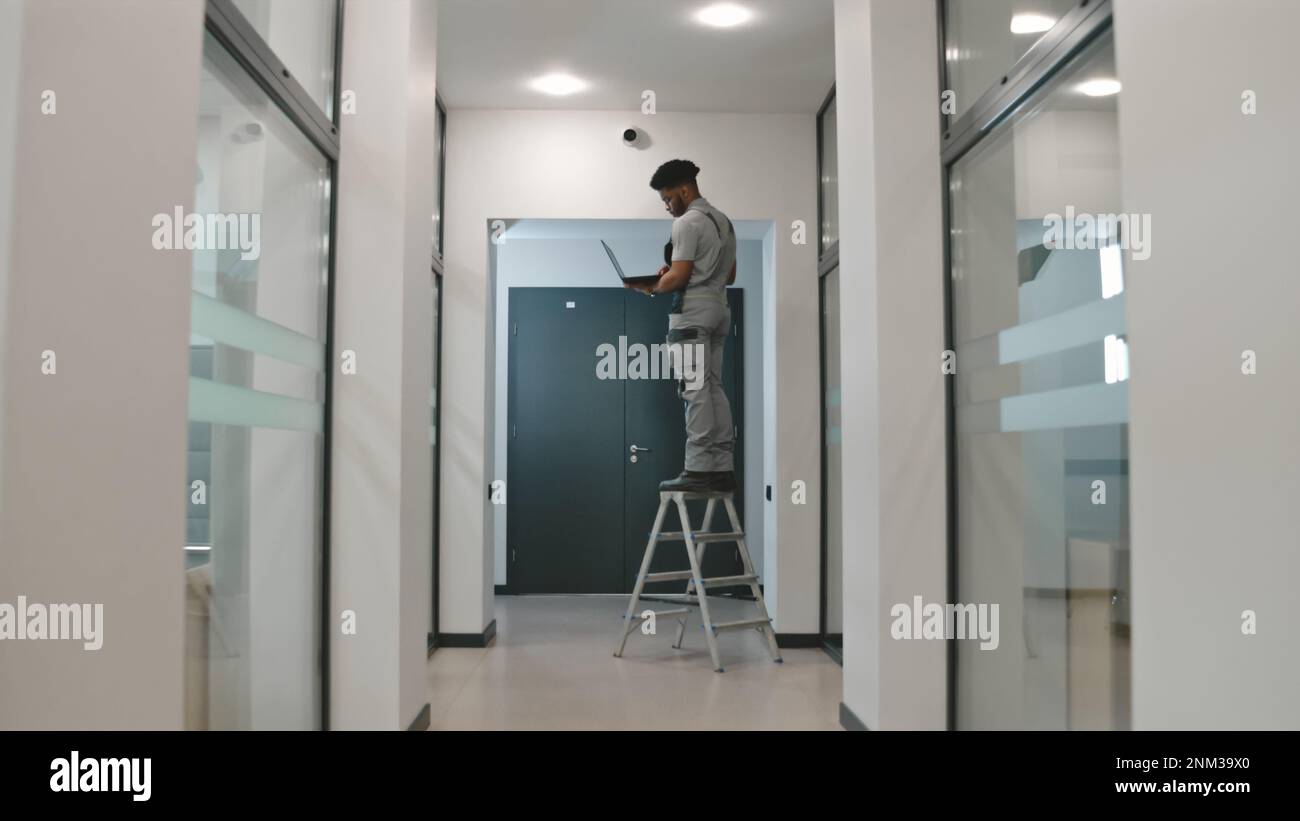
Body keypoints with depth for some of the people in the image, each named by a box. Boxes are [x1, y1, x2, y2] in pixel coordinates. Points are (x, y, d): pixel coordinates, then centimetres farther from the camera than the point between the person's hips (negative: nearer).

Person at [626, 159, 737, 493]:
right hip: (718, 307, 9)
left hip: (692, 312, -9)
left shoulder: (688, 222, -9)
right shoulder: (723, 221, 20)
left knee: (695, 390, -10)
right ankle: (722, 468, 6)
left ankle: (699, 471, -11)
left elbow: (678, 277, -16)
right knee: (714, 388, 7)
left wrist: (653, 288, 3)